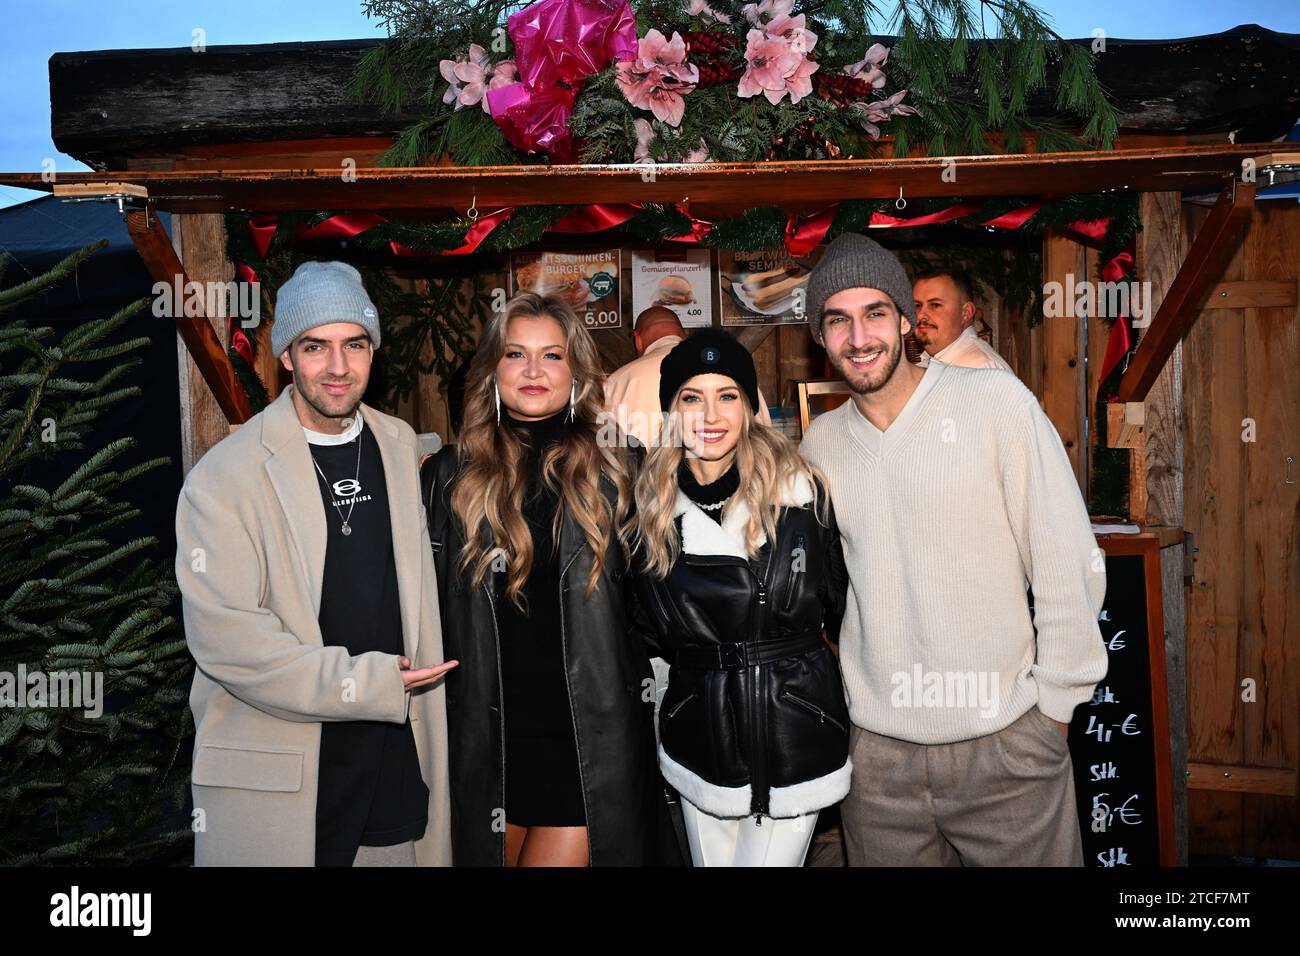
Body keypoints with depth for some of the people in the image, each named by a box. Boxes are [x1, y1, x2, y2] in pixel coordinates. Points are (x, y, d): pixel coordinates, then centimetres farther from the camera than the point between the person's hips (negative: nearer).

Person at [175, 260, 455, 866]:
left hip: (398, 752, 5)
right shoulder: (223, 476, -11)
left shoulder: (402, 448, 6)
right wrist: (369, 685, -16)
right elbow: (223, 636, -17)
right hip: (273, 780, -4)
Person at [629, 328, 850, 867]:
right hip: (701, 737, 3)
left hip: (795, 736, -2)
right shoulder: (653, 506, -2)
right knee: (710, 861, 15)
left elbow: (841, 605, 1)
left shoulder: (799, 492, -9)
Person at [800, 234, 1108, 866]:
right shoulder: (820, 444, 3)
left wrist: (1054, 704, -4)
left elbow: (1068, 564, -7)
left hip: (1004, 741, -3)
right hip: (876, 749, 3)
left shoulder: (998, 404, -8)